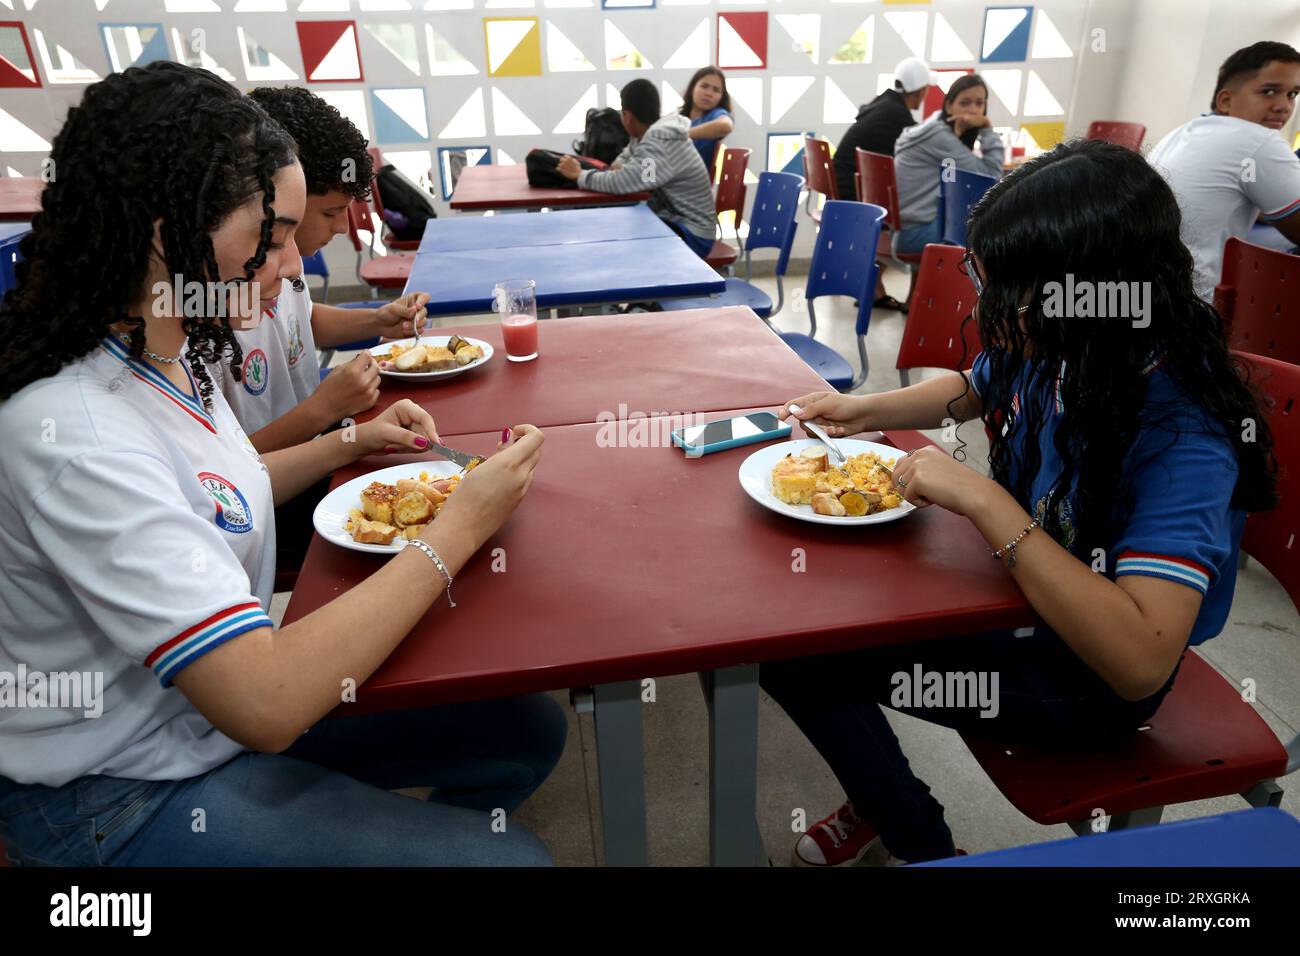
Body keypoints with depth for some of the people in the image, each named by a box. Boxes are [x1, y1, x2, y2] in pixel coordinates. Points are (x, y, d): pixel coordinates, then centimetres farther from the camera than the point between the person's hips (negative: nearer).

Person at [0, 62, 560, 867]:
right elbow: (263, 703, -35)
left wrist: (348, 445, 1)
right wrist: (459, 529, -28)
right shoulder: (75, 431, -30)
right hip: (126, 796, -8)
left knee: (528, 729, 5)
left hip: (222, 690, 8)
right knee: (506, 856, -13)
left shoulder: (167, 355, -3)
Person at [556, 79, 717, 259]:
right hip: (672, 219, 8)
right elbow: (627, 156, 22)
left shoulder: (660, 145, -24)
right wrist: (619, 166, -3)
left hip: (690, 235, -8)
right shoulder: (653, 134, 5)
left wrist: (579, 174, -18)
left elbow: (621, 183, -34)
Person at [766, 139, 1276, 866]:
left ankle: (919, 841, 15)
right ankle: (888, 807, 20)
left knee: (797, 654, -13)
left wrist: (984, 500, -40)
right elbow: (973, 389, 15)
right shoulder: (1051, 350, -10)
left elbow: (1142, 661, -39)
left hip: (1085, 677, -7)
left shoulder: (1182, 432, -30)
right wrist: (867, 409, -3)